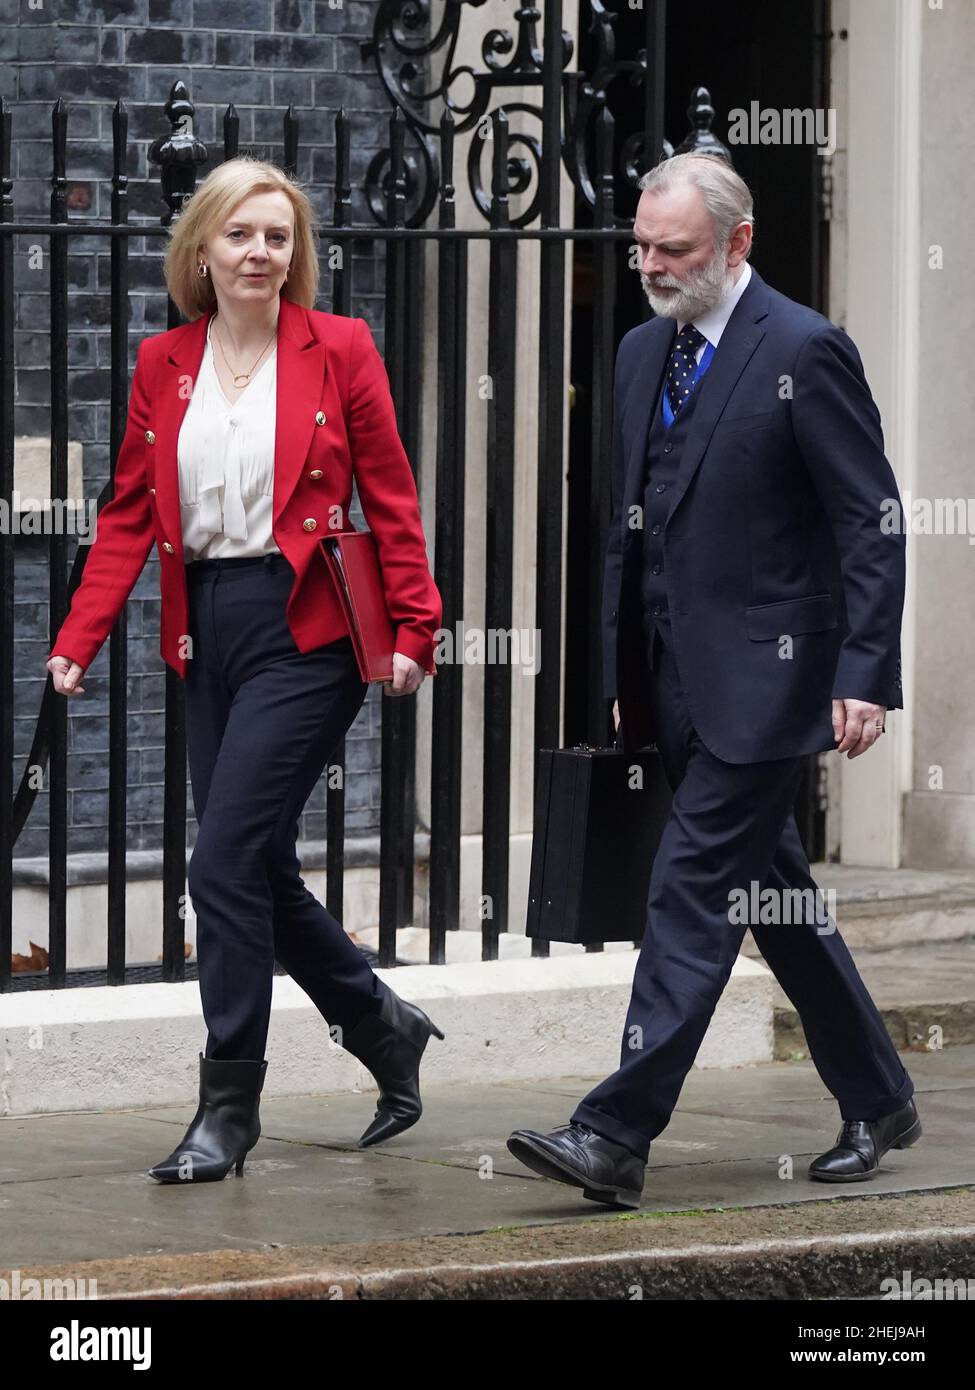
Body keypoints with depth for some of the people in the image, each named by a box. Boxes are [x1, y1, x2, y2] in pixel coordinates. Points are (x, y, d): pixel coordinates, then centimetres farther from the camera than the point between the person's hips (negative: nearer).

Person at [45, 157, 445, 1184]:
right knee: (258, 870, 8)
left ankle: (228, 1106, -3)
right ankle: (385, 1028, 30)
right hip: (208, 636, 5)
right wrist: (77, 640, -1)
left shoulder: (337, 350, -2)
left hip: (306, 633, -5)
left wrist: (413, 630, -7)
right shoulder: (163, 365, 9)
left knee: (228, 859, -12)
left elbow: (390, 500, 0)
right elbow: (130, 515, 8)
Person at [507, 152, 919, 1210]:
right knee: (772, 894, 14)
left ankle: (617, 1136, -14)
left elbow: (872, 522, -12)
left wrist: (865, 675, -17)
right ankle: (875, 1102, 27)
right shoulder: (644, 354, 13)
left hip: (761, 684, -8)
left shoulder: (803, 353, -11)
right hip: (679, 687, 8)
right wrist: (621, 672, 16)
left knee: (692, 898, -11)